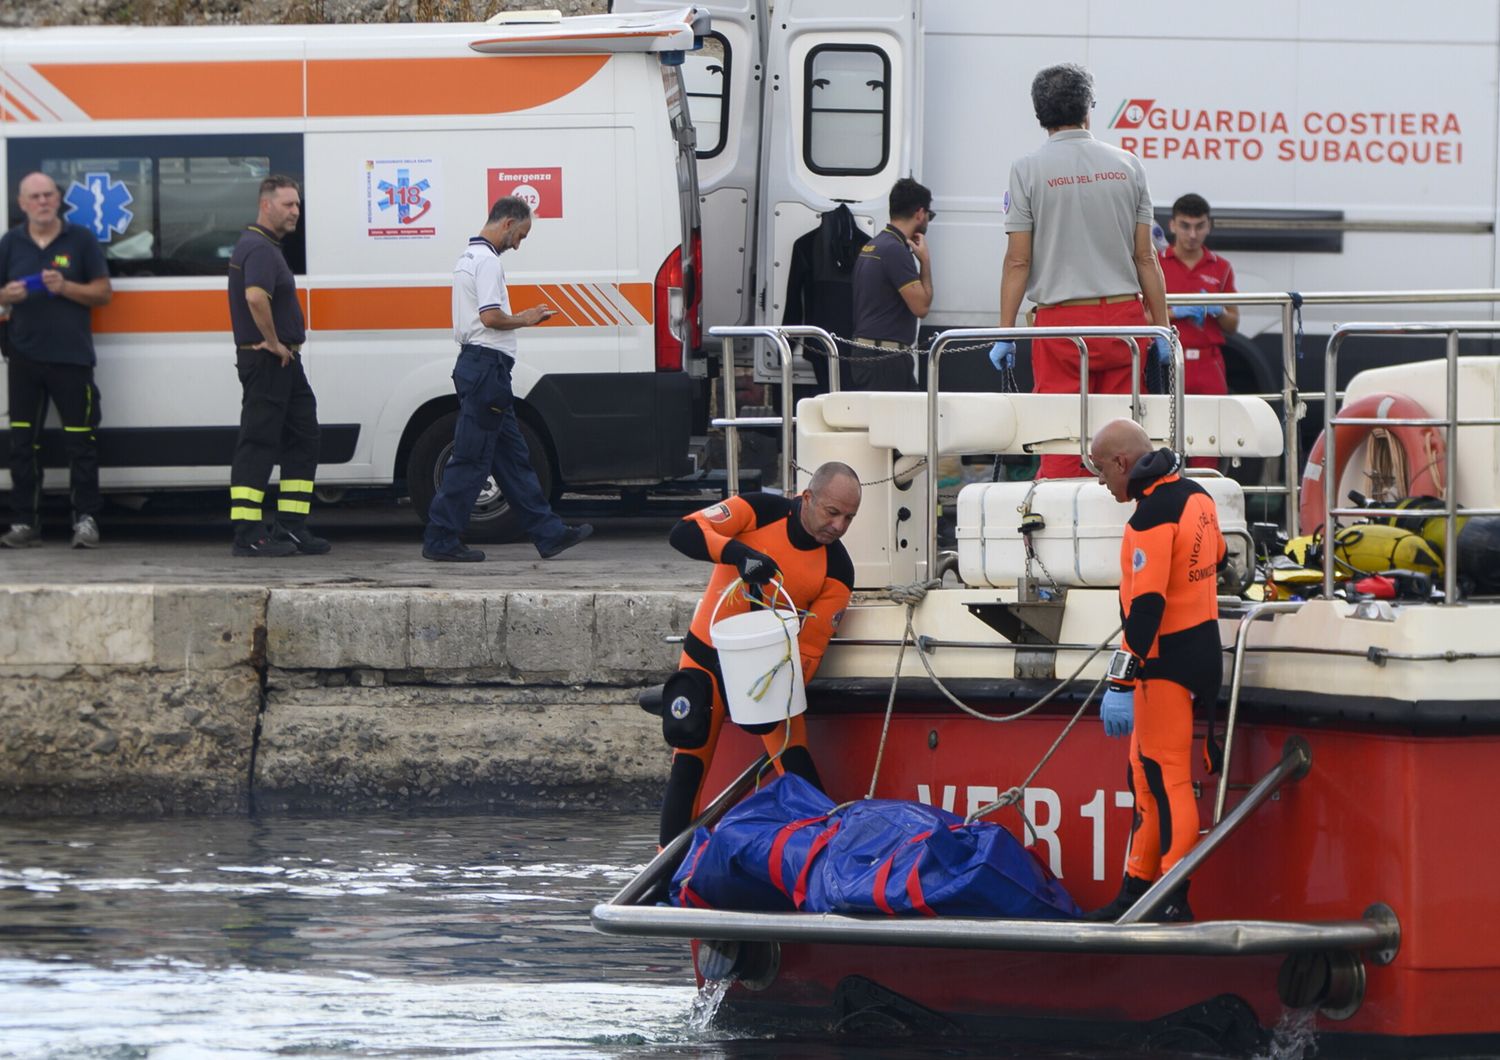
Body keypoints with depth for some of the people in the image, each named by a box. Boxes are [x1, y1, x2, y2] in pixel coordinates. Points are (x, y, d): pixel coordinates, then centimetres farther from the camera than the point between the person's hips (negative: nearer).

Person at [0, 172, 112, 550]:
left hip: (72, 356, -2)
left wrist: (65, 287, -13)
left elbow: (103, 292, 3)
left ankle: (85, 519, -1)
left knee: (81, 441, -5)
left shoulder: (81, 240, 4)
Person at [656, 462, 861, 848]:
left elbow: (811, 644, -12)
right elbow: (684, 533, -23)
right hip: (707, 655, 0)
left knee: (794, 762, -16)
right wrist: (736, 552, -40)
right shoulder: (761, 511, -14)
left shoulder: (836, 568, -11)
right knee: (689, 765, -2)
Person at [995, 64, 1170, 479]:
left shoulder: (1029, 170, -3)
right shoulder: (1127, 166, 5)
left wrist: (1005, 333, 1)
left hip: (1061, 321, -2)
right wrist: (1162, 328, 13)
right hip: (1123, 316, 2)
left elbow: (1018, 261, -4)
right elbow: (1145, 257, 7)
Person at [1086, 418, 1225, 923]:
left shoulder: (1152, 518, -21)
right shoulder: (1196, 497, 9)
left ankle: (1174, 903, -6)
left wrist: (1121, 684, -25)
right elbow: (1215, 559, 26)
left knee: (1167, 780, -7)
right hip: (1202, 649, 10)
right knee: (1146, 774, 16)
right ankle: (1138, 888, 21)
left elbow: (1147, 606, -25)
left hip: (1167, 663, -10)